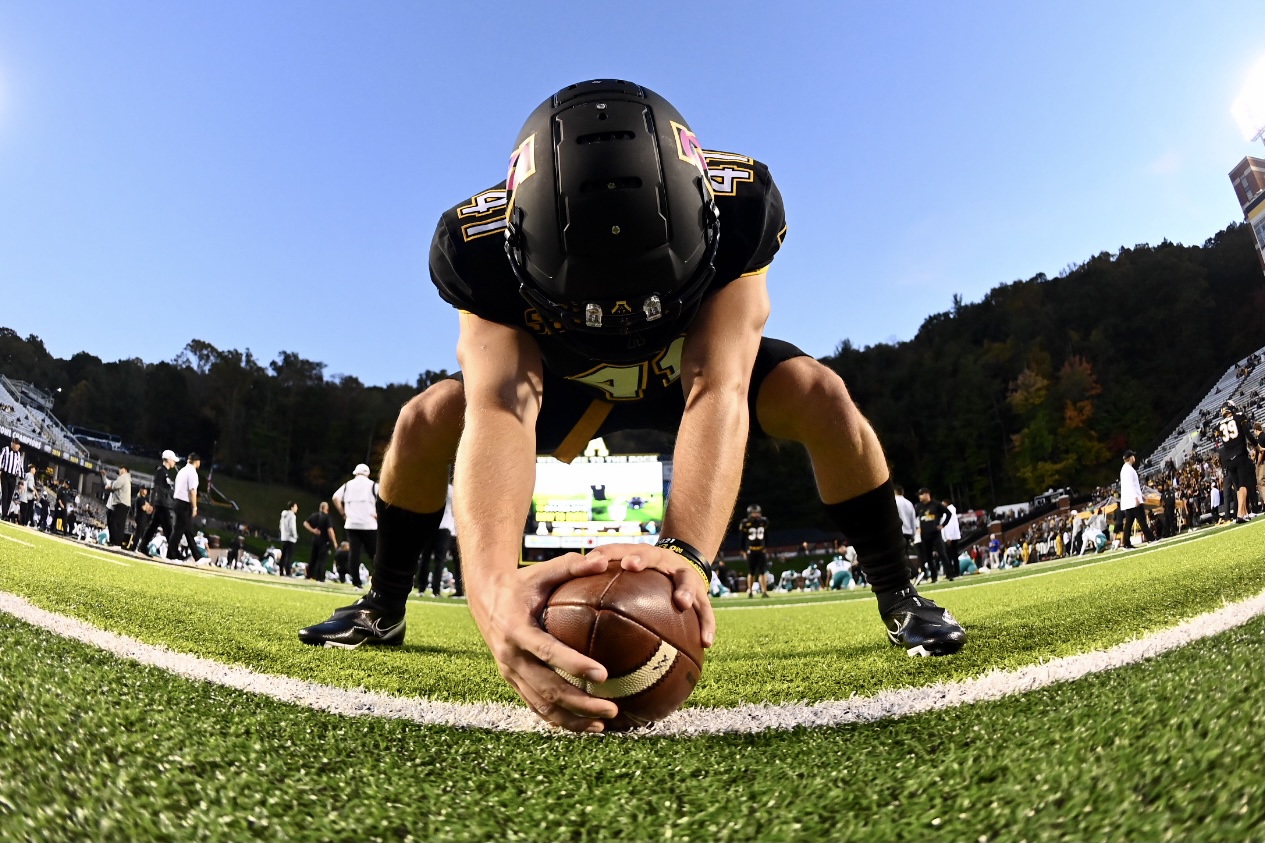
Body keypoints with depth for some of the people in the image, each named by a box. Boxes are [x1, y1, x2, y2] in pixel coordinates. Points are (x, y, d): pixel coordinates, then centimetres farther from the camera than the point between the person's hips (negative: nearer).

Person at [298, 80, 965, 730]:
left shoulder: (740, 210, -36)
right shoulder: (483, 245, -35)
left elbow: (716, 393, -46)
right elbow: (499, 412, -49)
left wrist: (684, 554, -63)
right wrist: (494, 584, -67)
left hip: (695, 365, 0)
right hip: (570, 382, 1)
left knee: (819, 396, -26)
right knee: (425, 421, -17)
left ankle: (898, 597, -5)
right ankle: (383, 609, 8)